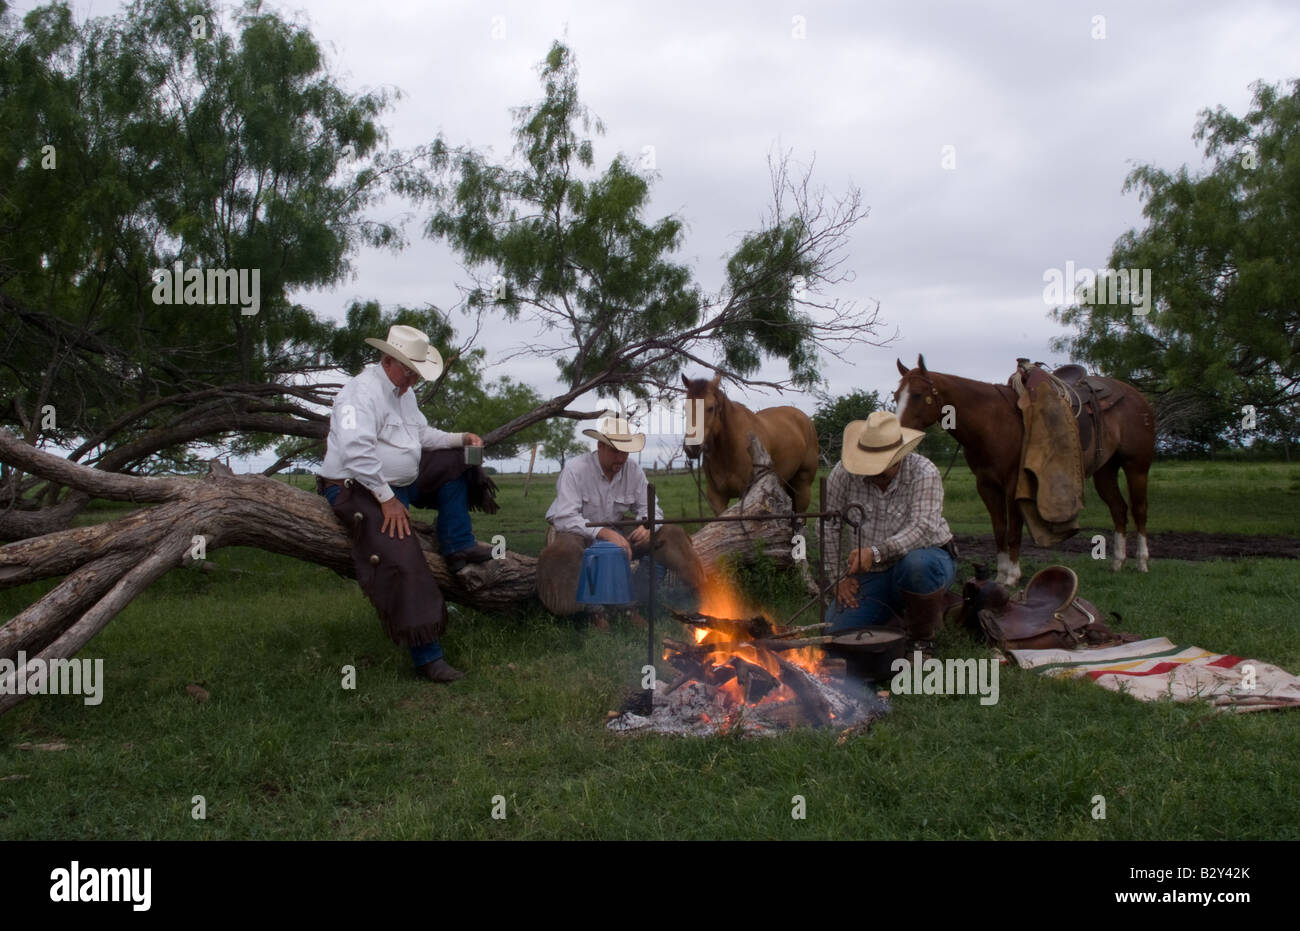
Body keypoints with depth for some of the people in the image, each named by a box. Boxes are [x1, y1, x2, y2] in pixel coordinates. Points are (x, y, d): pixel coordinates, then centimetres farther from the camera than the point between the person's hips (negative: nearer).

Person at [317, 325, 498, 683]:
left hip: (402, 481, 10)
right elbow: (357, 452, -30)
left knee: (453, 462, 9)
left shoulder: (404, 391, 13)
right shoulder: (362, 393, -19)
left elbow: (422, 434, 22)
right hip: (361, 491, -10)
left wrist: (461, 438, 5)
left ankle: (458, 547, 4)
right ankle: (427, 656, -20)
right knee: (402, 563, -23)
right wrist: (387, 499, -27)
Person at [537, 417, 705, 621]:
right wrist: (603, 532, -39)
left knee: (669, 534, -10)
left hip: (613, 534, 5)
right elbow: (564, 518, -26)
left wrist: (647, 525, -24)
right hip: (577, 535, -5)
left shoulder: (634, 472, -2)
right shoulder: (575, 470, -18)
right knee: (565, 549, -42)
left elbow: (650, 508, 2)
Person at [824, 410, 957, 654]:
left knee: (917, 564, -39)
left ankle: (922, 637, -11)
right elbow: (829, 527, -1)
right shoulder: (844, 474, -9)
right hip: (871, 576, 3)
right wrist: (838, 575, -5)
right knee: (836, 632, -11)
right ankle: (894, 620, 19)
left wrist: (877, 552, -42)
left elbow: (924, 527, -30)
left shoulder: (924, 473, -18)